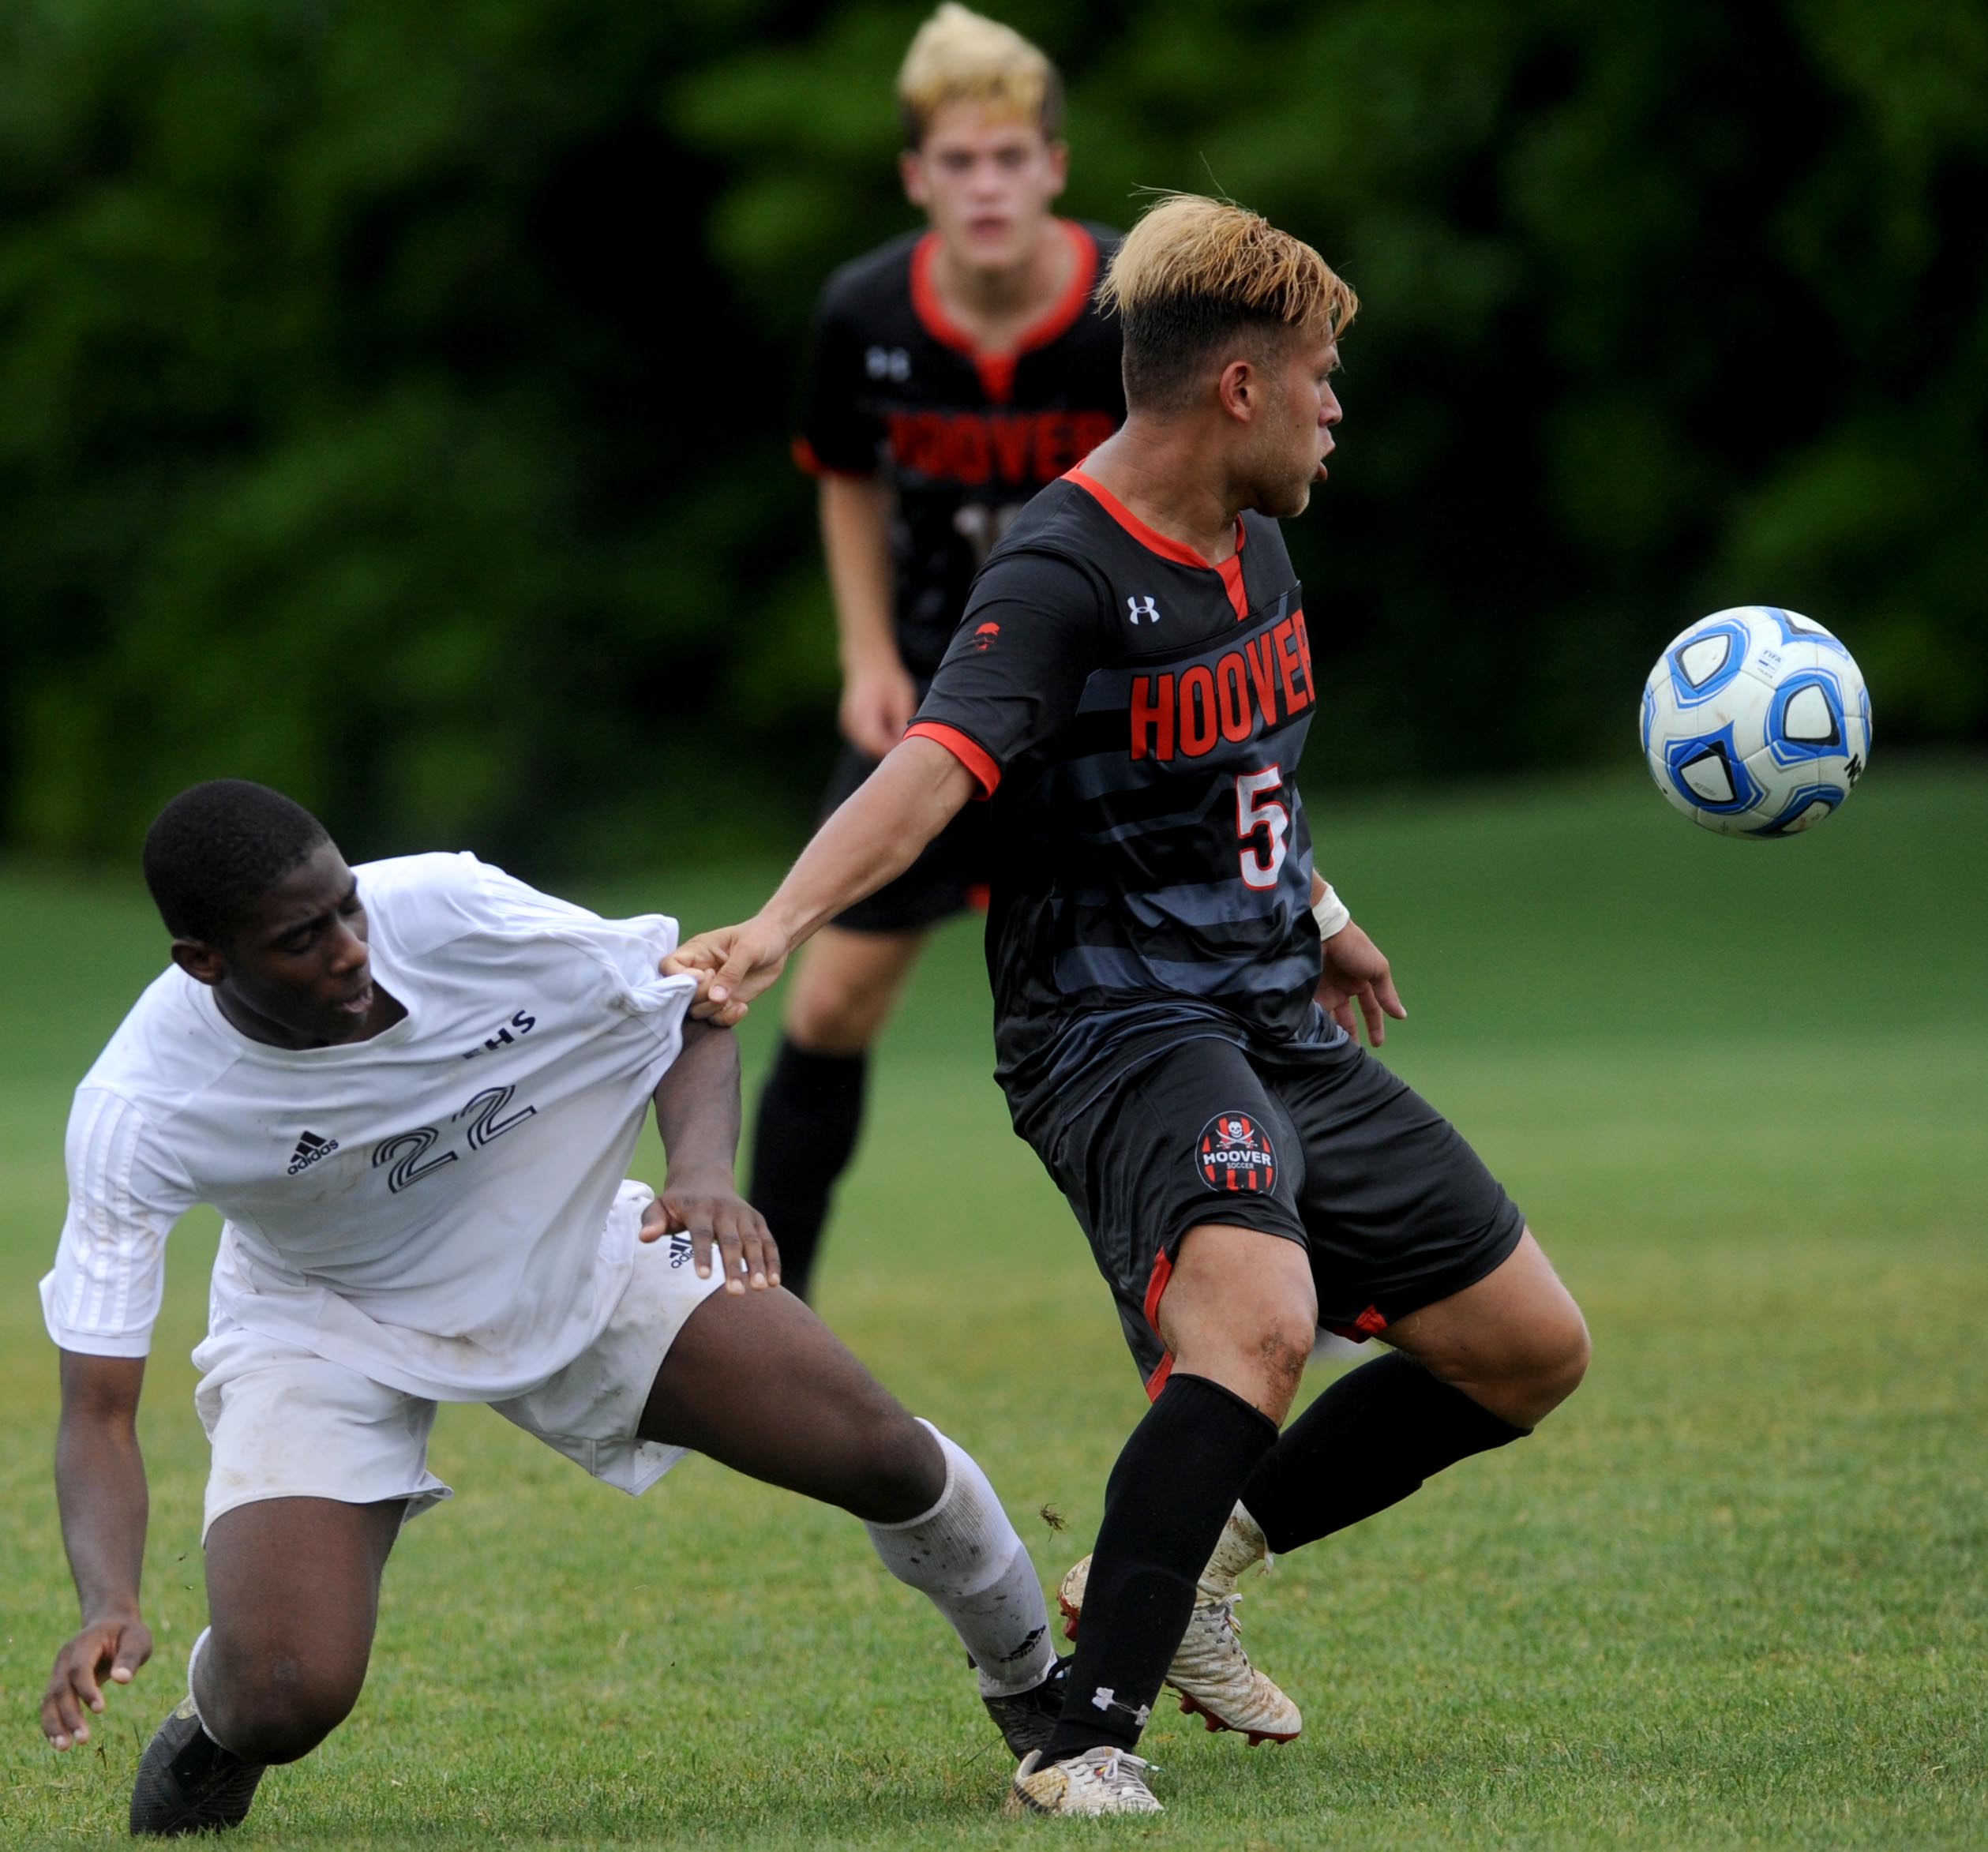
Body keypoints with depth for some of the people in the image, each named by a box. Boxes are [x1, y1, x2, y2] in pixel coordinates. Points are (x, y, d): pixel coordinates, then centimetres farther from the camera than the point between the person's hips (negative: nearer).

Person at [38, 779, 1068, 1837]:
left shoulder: (448, 909, -28)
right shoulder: (133, 1113, -32)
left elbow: (687, 1018, -9)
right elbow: (98, 1411, -29)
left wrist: (703, 1171, -30)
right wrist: (110, 1610, -48)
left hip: (573, 1256, 2)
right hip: (327, 1326, -2)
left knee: (889, 1461, -8)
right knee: (283, 1701, -24)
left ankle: (1033, 1690, 25)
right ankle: (216, 1729, 17)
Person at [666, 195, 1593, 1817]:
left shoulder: (1253, 544, 9)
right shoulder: (1063, 574, -18)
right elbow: (937, 766, -35)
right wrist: (781, 923, -52)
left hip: (1282, 1025, 9)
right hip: (1121, 1031, -9)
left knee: (1530, 1349, 11)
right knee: (1258, 1319, -35)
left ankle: (1183, 1568, 21)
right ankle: (1090, 1735, -33)